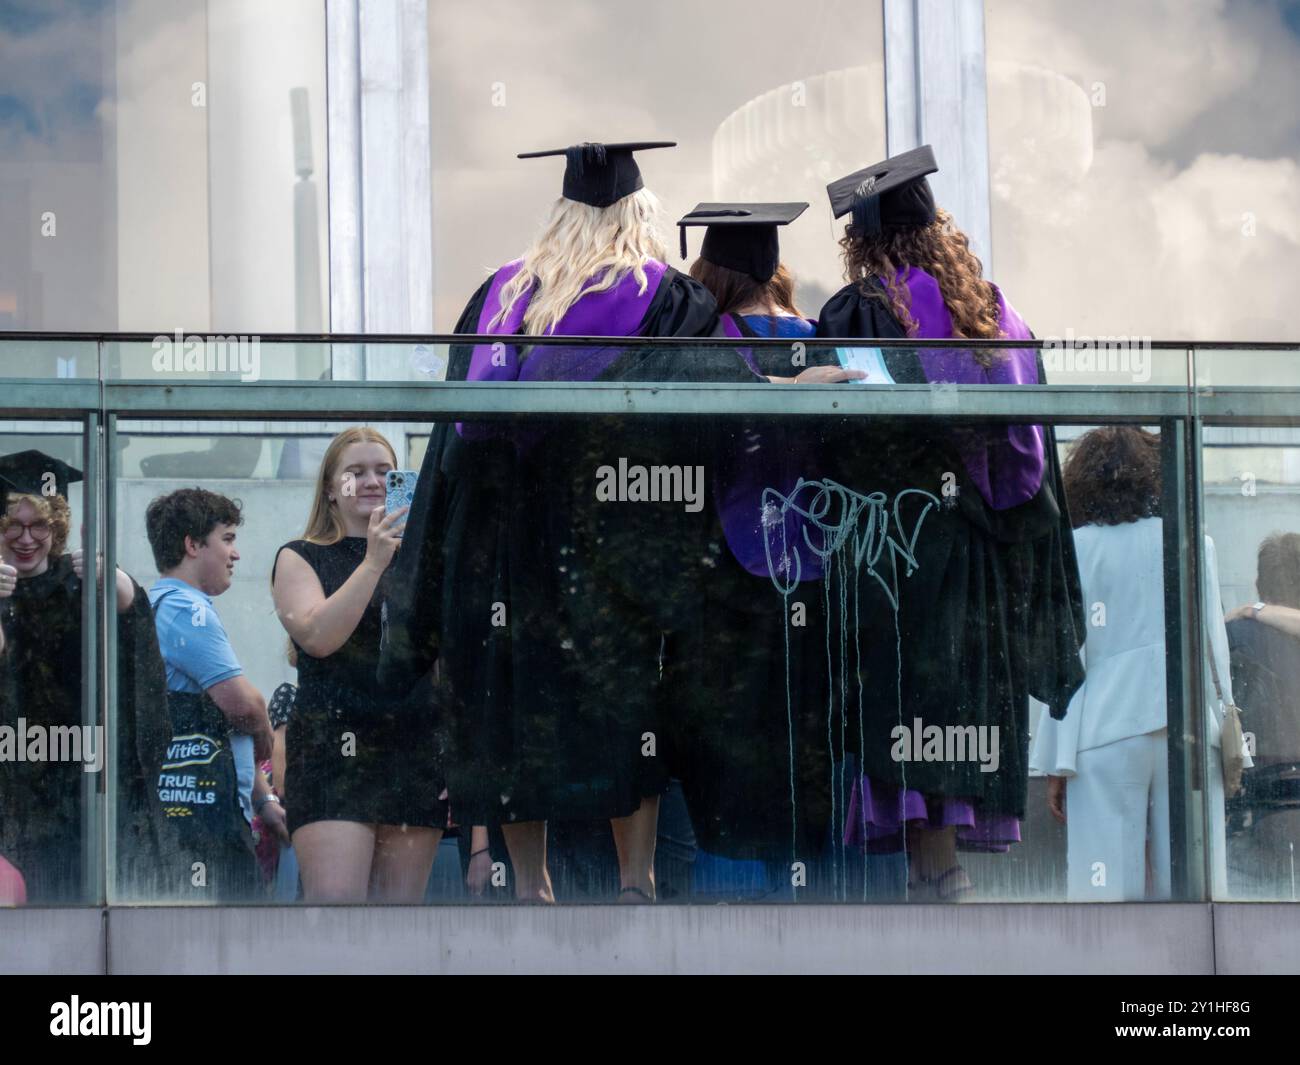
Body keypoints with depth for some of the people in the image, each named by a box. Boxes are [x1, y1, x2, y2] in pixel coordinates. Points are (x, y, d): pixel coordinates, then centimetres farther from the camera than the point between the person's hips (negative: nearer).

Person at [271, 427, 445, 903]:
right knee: (335, 903, -18)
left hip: (417, 751, 4)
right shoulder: (301, 558, 9)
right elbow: (317, 636, -11)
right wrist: (373, 563, -14)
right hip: (333, 750, -4)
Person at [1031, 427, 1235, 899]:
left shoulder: (1074, 550, 2)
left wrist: (1056, 763, 2)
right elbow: (1215, 647, 11)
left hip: (1107, 731, -2)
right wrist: (1226, 732, 15)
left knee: (1104, 893, -5)